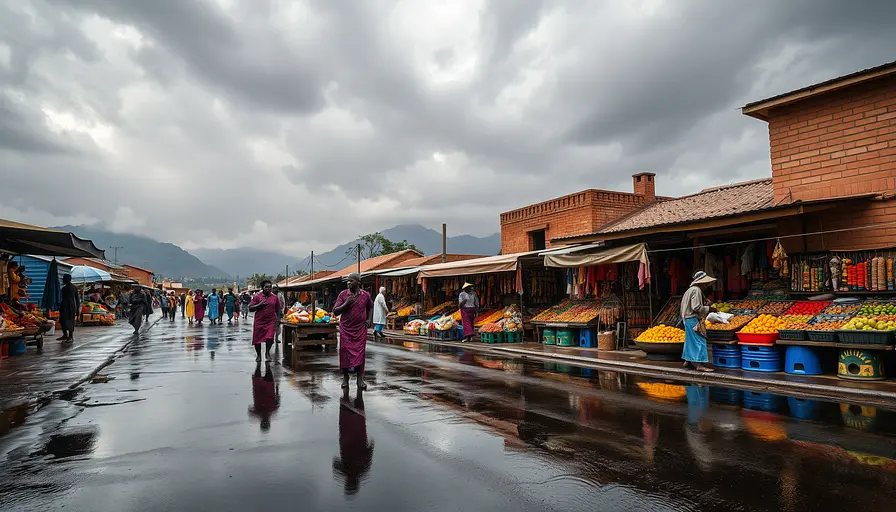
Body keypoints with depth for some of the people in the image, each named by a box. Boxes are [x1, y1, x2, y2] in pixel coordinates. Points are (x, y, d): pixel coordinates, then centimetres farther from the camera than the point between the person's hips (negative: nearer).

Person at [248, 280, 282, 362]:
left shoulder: (275, 297, 7)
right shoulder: (257, 296, 0)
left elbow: (278, 309, 15)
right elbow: (250, 308, -2)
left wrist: (278, 318, 6)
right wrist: (260, 304, -14)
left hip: (271, 321, 0)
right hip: (259, 321, 0)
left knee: (270, 337, -12)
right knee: (257, 339, 7)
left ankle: (267, 352, 12)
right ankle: (258, 355, 28)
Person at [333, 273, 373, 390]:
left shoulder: (365, 295, 2)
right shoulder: (343, 294, -1)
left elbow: (370, 307, 23)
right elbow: (335, 312, -4)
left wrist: (369, 319, 10)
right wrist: (346, 303, -16)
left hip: (360, 329, 0)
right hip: (346, 329, 0)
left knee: (360, 352, -2)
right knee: (345, 352, 0)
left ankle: (360, 379, 5)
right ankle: (345, 377, 16)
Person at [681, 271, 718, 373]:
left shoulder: (692, 289, 15)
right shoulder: (696, 290, -16)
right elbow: (696, 307, -22)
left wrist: (708, 309, 15)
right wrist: (709, 309, -12)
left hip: (688, 319, 11)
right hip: (693, 319, -11)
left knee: (691, 340, 16)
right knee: (699, 340, -10)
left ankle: (688, 361, 23)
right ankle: (699, 364, -12)